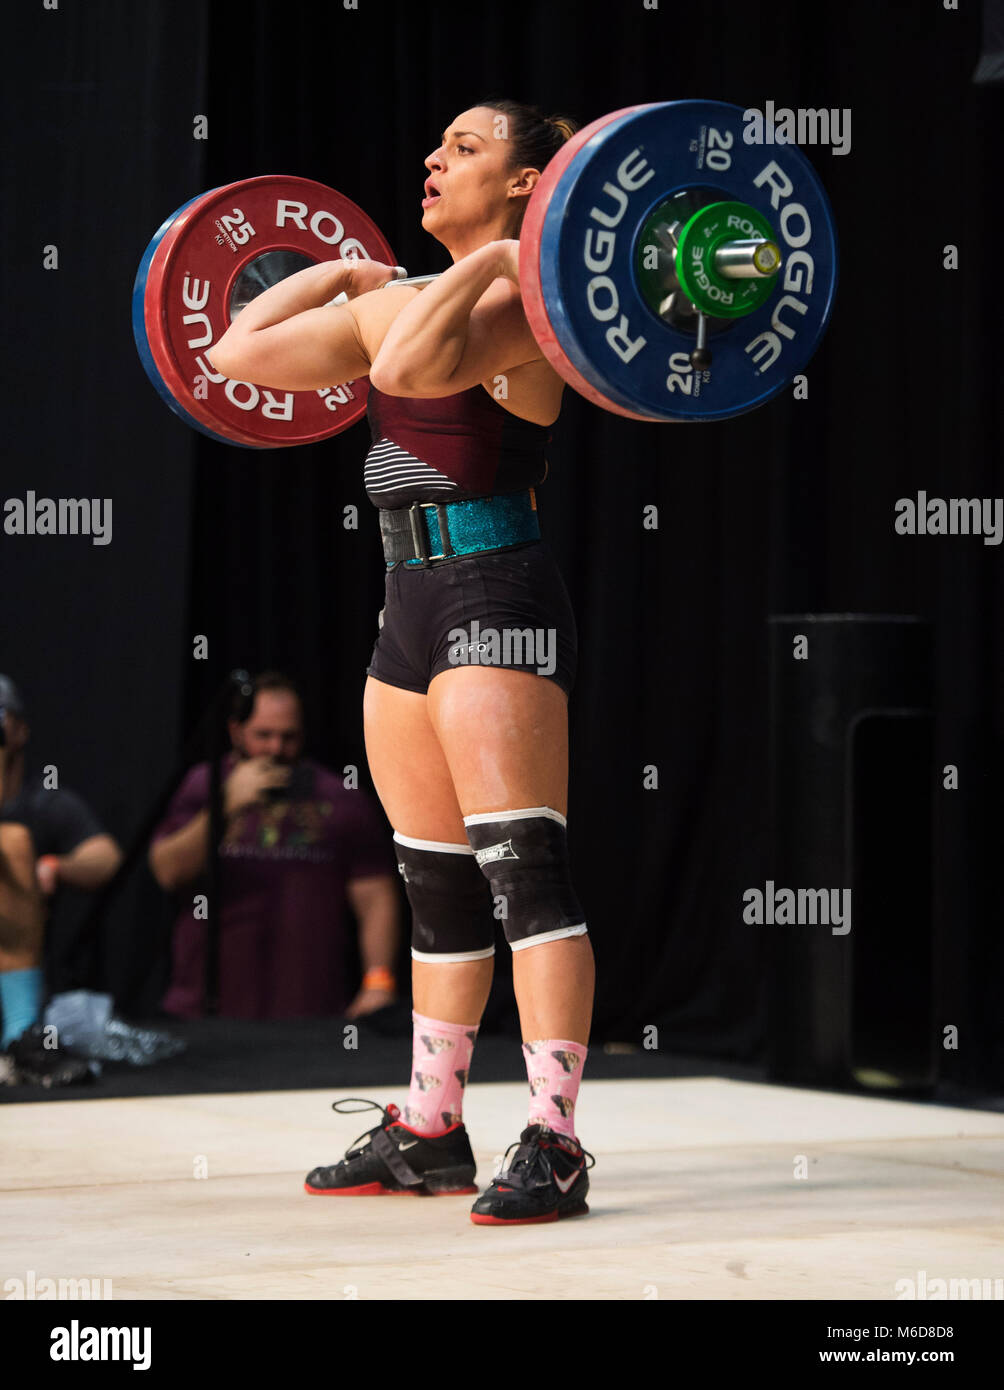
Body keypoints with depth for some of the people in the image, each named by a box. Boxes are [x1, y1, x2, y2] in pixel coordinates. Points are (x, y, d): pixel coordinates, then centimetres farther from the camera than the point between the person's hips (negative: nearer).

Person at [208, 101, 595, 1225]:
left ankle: (553, 1145, -15)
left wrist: (495, 260, -17)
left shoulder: (523, 296, -9)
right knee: (436, 882, 14)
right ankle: (428, 1131, 22)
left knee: (523, 868, -13)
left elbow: (414, 363, -30)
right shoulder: (406, 301, 15)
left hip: (494, 594, -9)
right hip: (414, 600, 9)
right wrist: (344, 270, 25)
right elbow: (240, 350, 18)